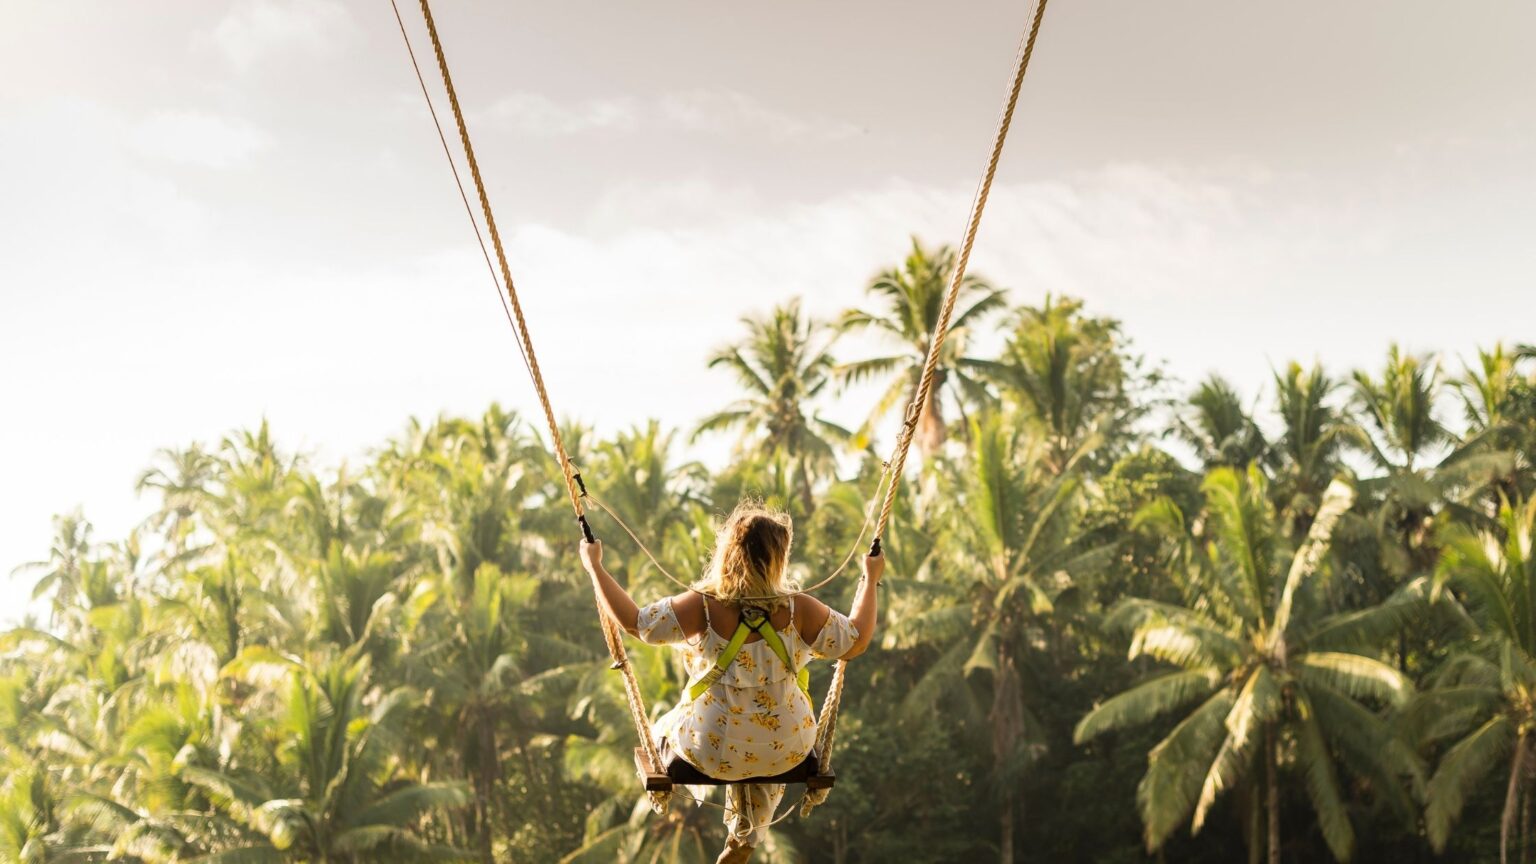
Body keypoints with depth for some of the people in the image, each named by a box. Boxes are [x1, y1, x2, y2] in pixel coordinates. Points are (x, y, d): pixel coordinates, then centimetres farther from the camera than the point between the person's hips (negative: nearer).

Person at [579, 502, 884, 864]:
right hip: (786, 752, 2)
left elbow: (634, 621, -14)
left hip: (713, 750, -1)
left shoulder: (701, 607, -23)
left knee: (664, 729, 32)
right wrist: (871, 579, 6)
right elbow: (856, 641, -7)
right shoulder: (799, 610, -19)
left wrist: (594, 566, -2)